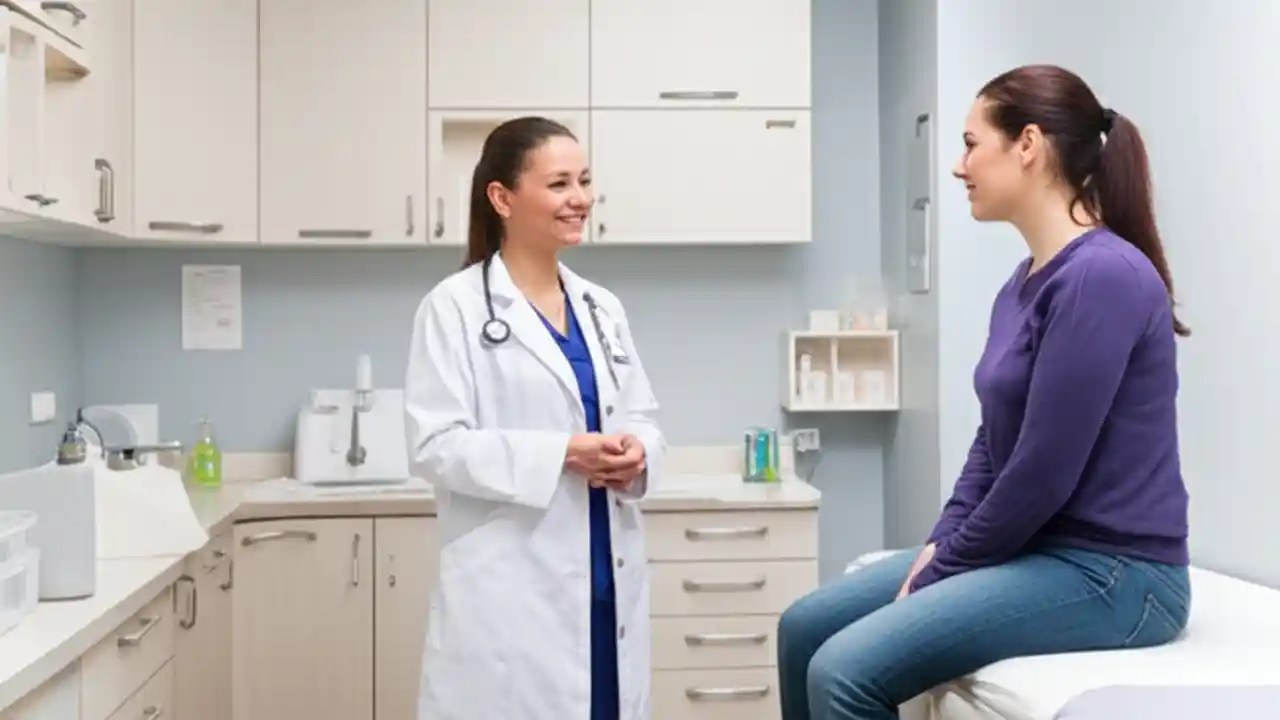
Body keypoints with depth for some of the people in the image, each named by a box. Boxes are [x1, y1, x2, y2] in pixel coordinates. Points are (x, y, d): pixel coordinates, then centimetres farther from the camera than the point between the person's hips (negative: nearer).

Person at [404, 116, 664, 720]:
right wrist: (562, 454, -20)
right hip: (510, 591, -6)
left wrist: (637, 453, -9)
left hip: (608, 578, 6)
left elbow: (643, 419, 14)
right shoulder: (455, 307, -6)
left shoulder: (602, 308, 13)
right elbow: (436, 445, -12)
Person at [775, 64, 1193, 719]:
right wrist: (938, 546, 3)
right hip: (1032, 550, 9)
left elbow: (1044, 473, -21)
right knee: (806, 627, 6)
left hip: (1107, 572, -9)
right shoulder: (1023, 283, 10)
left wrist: (942, 570, -10)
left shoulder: (1101, 276, -20)